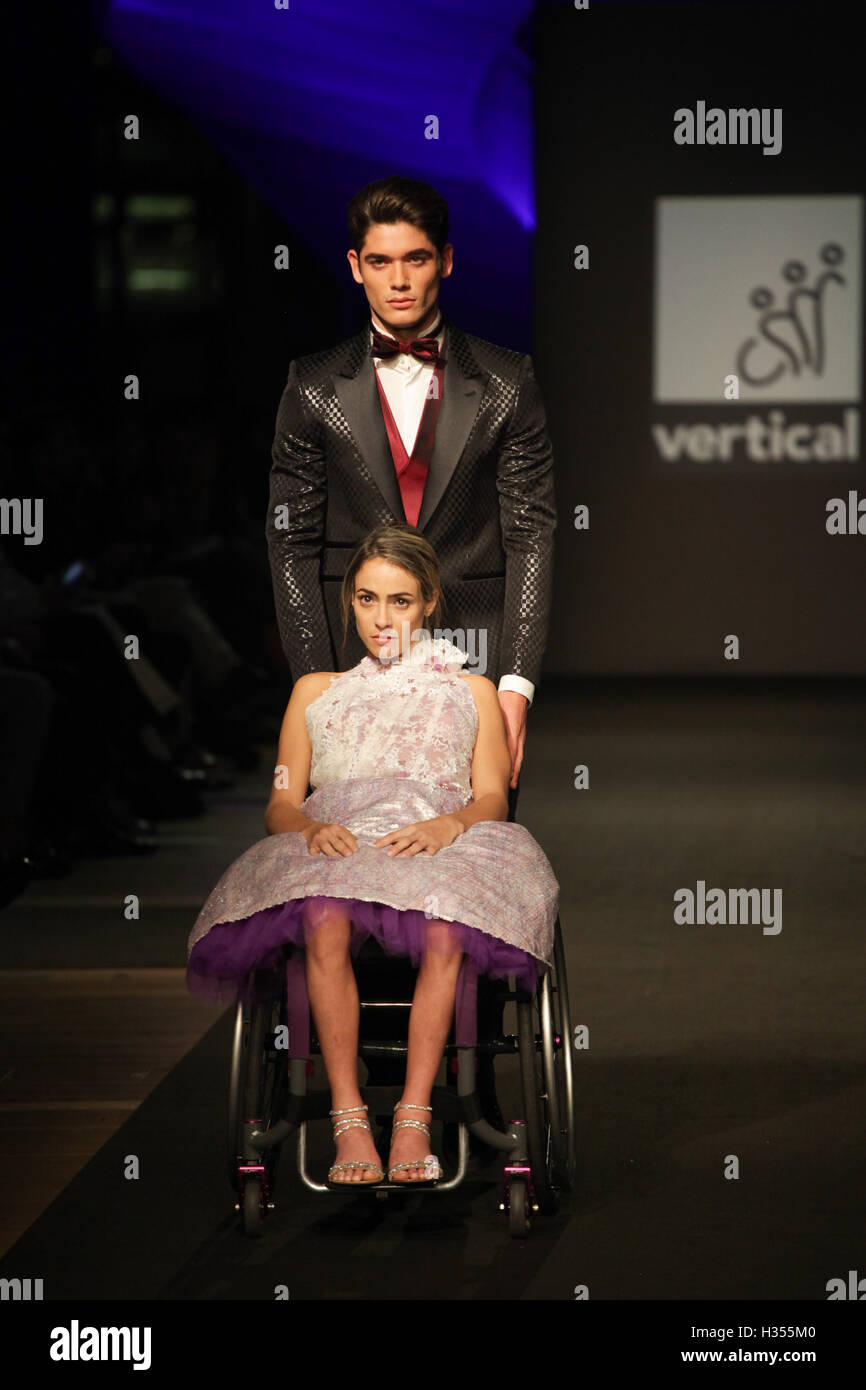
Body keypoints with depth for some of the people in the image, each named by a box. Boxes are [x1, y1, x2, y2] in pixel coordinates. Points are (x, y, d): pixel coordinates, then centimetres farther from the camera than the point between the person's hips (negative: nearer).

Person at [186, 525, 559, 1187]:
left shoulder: (470, 691, 29)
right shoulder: (316, 690, 32)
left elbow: (493, 797, 13)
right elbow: (281, 805, 20)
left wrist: (447, 825, -12)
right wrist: (312, 828, -6)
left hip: (442, 848, 0)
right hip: (337, 846, 1)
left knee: (445, 929, -40)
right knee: (326, 919, -39)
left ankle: (413, 1119, -41)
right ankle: (349, 1121, -41)